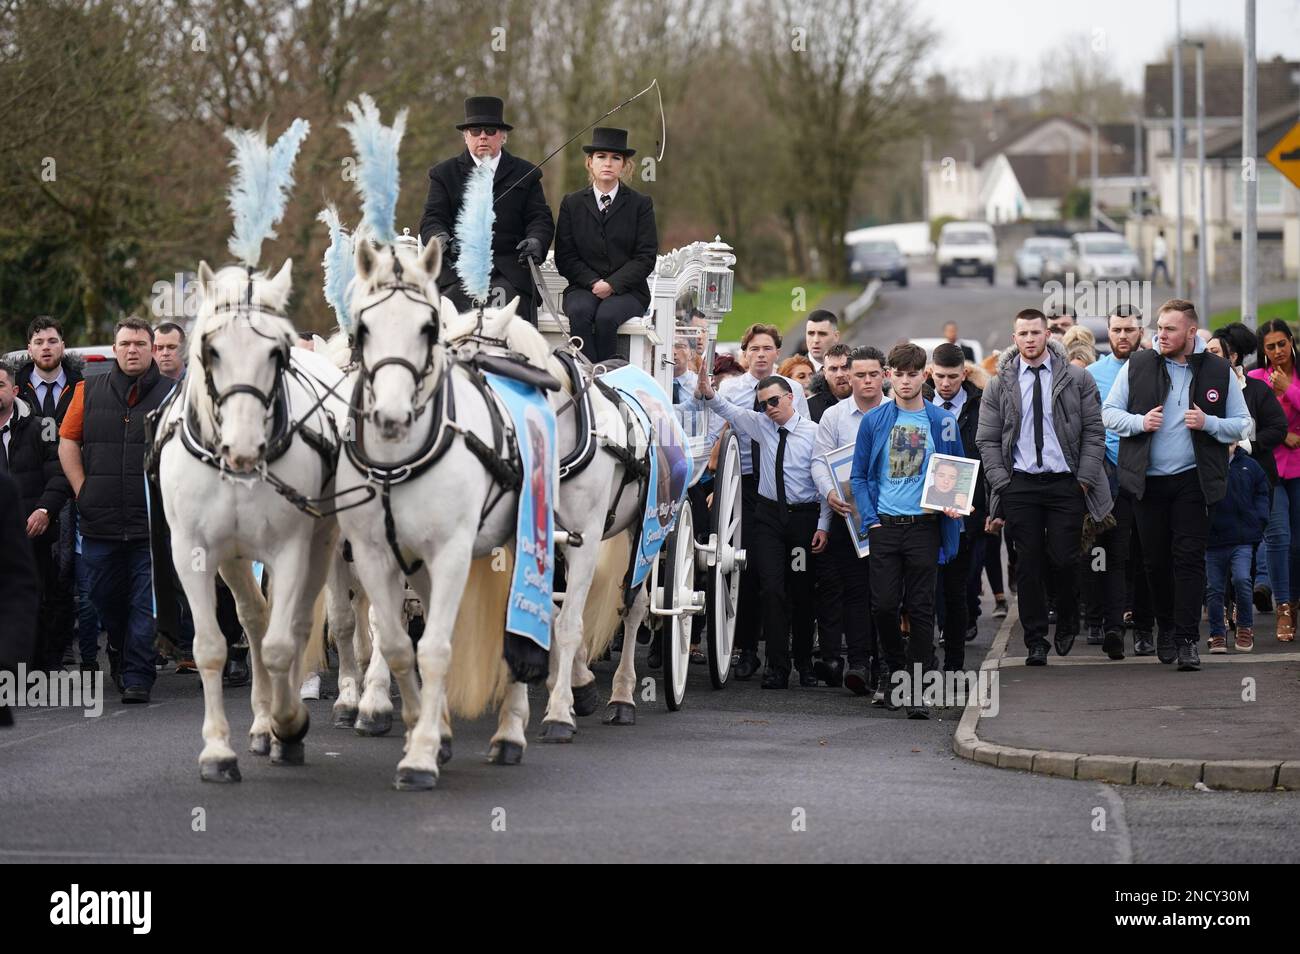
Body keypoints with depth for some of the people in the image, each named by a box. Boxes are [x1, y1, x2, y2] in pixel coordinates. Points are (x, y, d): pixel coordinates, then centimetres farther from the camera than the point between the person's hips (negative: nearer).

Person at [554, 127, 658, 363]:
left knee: (606, 316, -33)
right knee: (580, 312, -32)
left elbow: (646, 257, 0)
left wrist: (612, 284, -13)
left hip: (627, 289, -1)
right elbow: (565, 256, 6)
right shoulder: (572, 203, 11)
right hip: (583, 287, 1)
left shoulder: (640, 204, 6)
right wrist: (593, 282, -10)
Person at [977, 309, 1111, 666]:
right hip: (1020, 485, 1)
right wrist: (1001, 483, -3)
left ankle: (1067, 624, 20)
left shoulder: (1077, 379, 3)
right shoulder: (1000, 385, 6)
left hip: (1066, 483, -1)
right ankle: (1036, 642, 5)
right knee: (1028, 563, -1)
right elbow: (988, 440, 7)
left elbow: (1094, 432, 3)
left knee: (1063, 559, -7)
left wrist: (1085, 479, -5)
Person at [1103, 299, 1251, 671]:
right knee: (1155, 559, 7)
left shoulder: (1218, 371, 1)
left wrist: (1208, 423, -13)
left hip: (1193, 481, -2)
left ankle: (1187, 639, -7)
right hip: (1148, 481, 2)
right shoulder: (1137, 366, 3)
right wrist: (1139, 422, -11)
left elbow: (1242, 425, 6)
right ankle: (1166, 628, 25)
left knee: (1189, 557, -7)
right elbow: (1109, 412, 8)